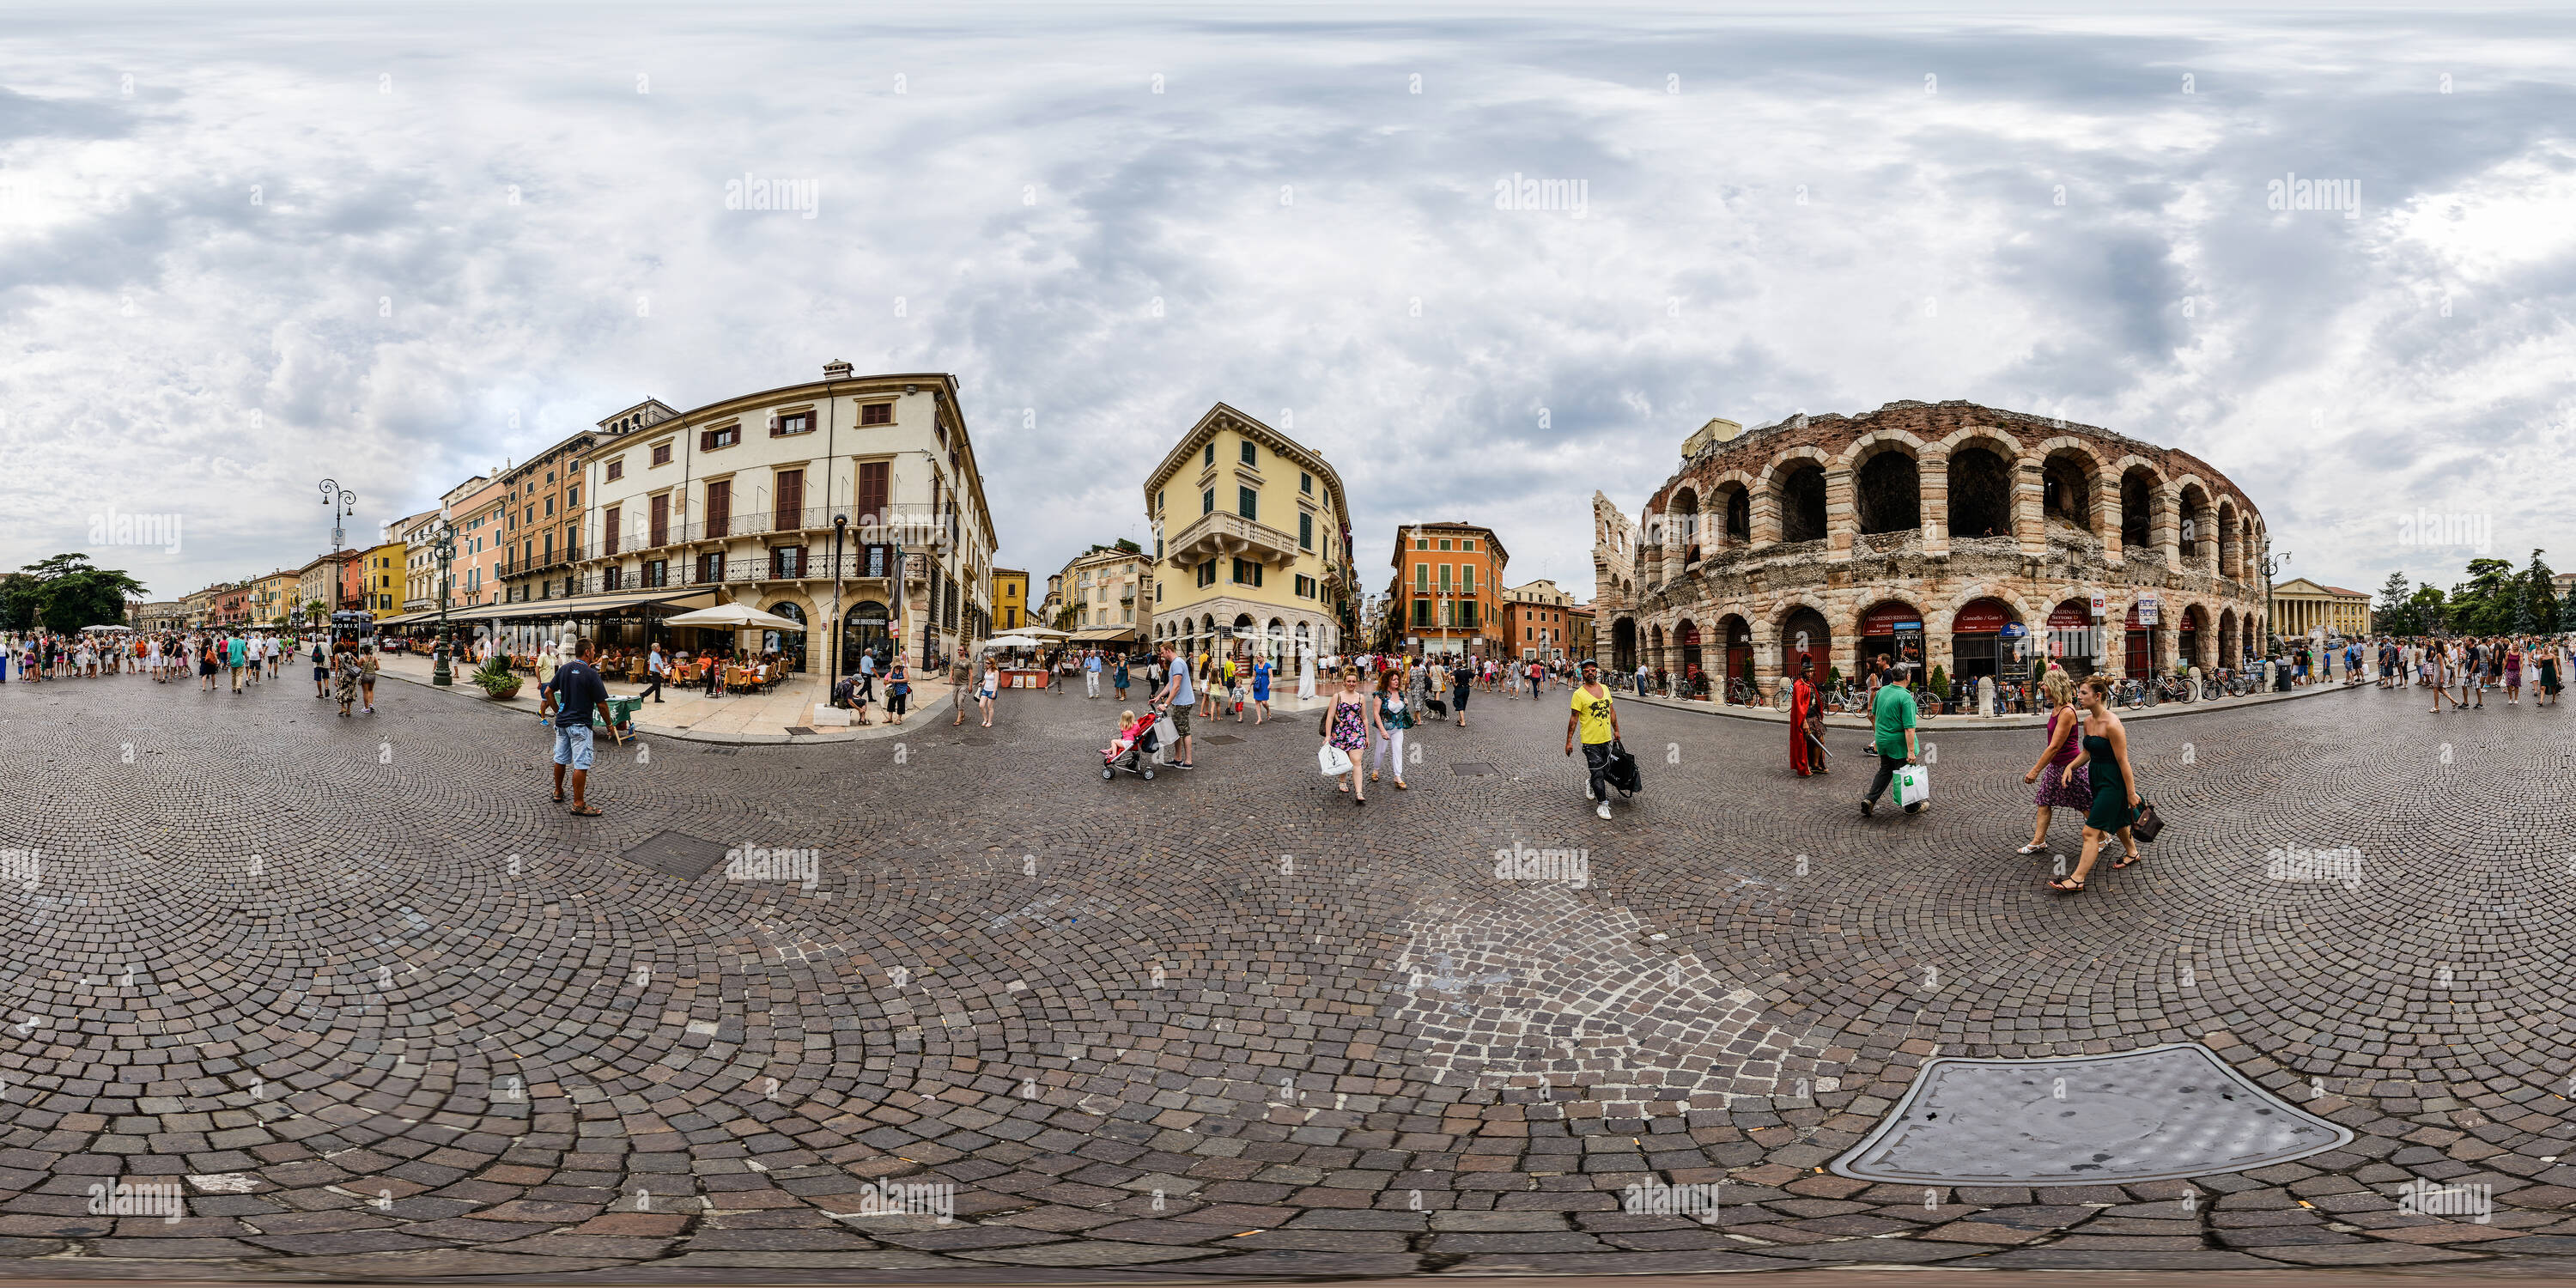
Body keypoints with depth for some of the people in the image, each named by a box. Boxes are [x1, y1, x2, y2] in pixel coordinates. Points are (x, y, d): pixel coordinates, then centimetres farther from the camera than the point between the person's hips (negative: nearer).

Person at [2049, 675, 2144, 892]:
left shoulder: (2112, 725, -23)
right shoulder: (2088, 721, 3)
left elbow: (2123, 762, -19)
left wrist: (2131, 793, -15)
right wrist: (2071, 766, -1)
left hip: (2112, 782, -9)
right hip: (2096, 778, 9)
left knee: (2090, 832, -9)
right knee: (2116, 820, 28)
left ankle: (2077, 879, -7)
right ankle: (2132, 854, 50)